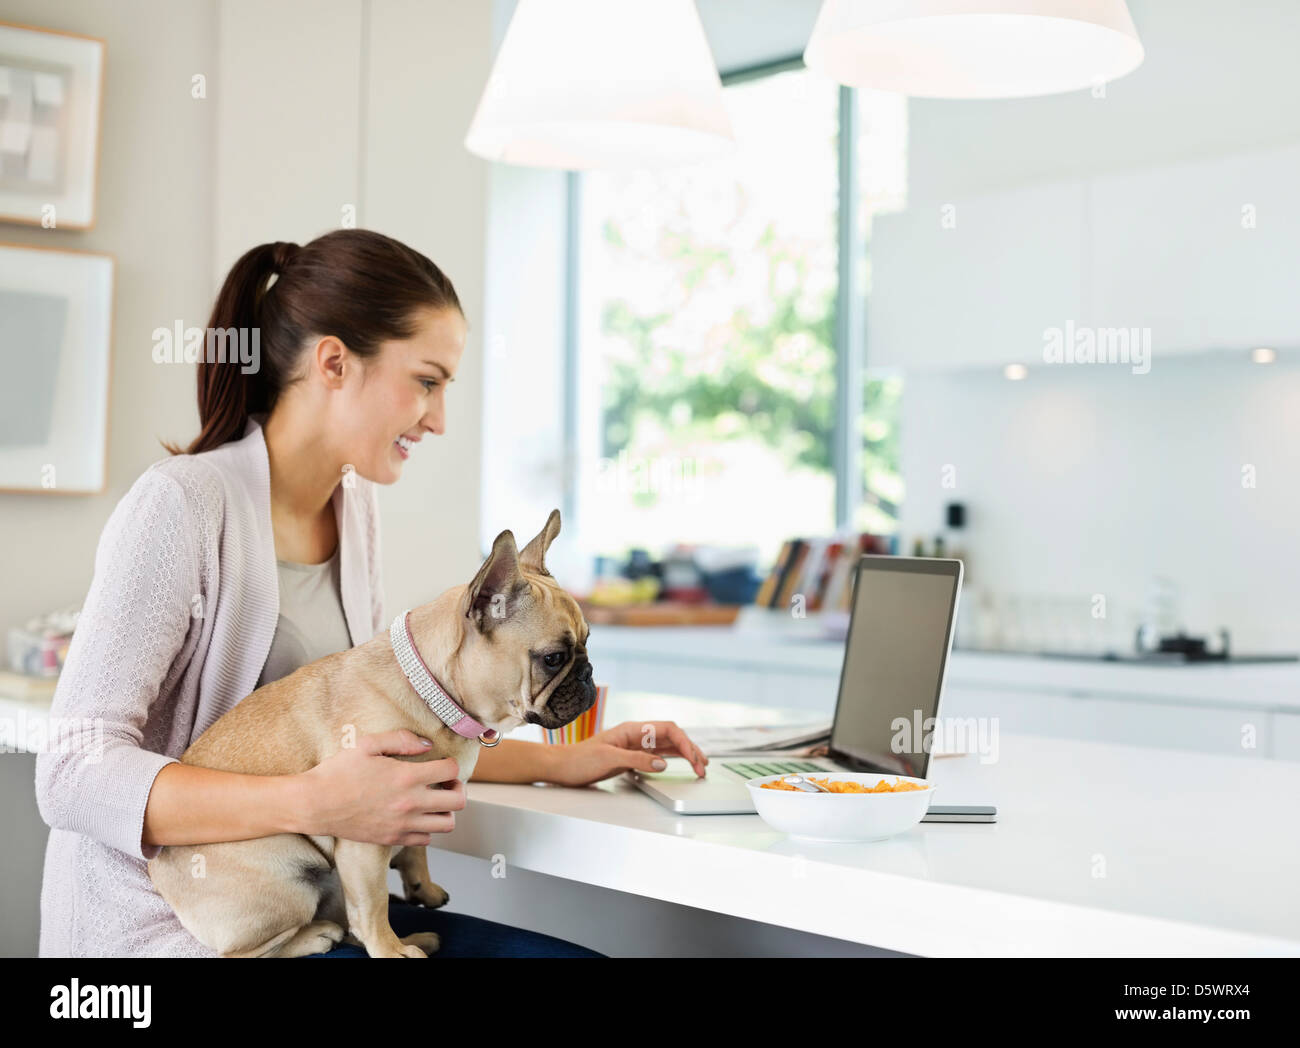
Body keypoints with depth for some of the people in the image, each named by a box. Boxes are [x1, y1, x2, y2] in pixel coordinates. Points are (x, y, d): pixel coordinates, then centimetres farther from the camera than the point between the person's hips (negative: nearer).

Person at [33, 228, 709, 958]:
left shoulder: (355, 505, 9)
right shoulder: (181, 505, -16)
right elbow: (75, 776, -21)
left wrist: (560, 763, 8)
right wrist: (314, 803, -31)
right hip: (164, 925, -8)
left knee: (580, 953, -7)